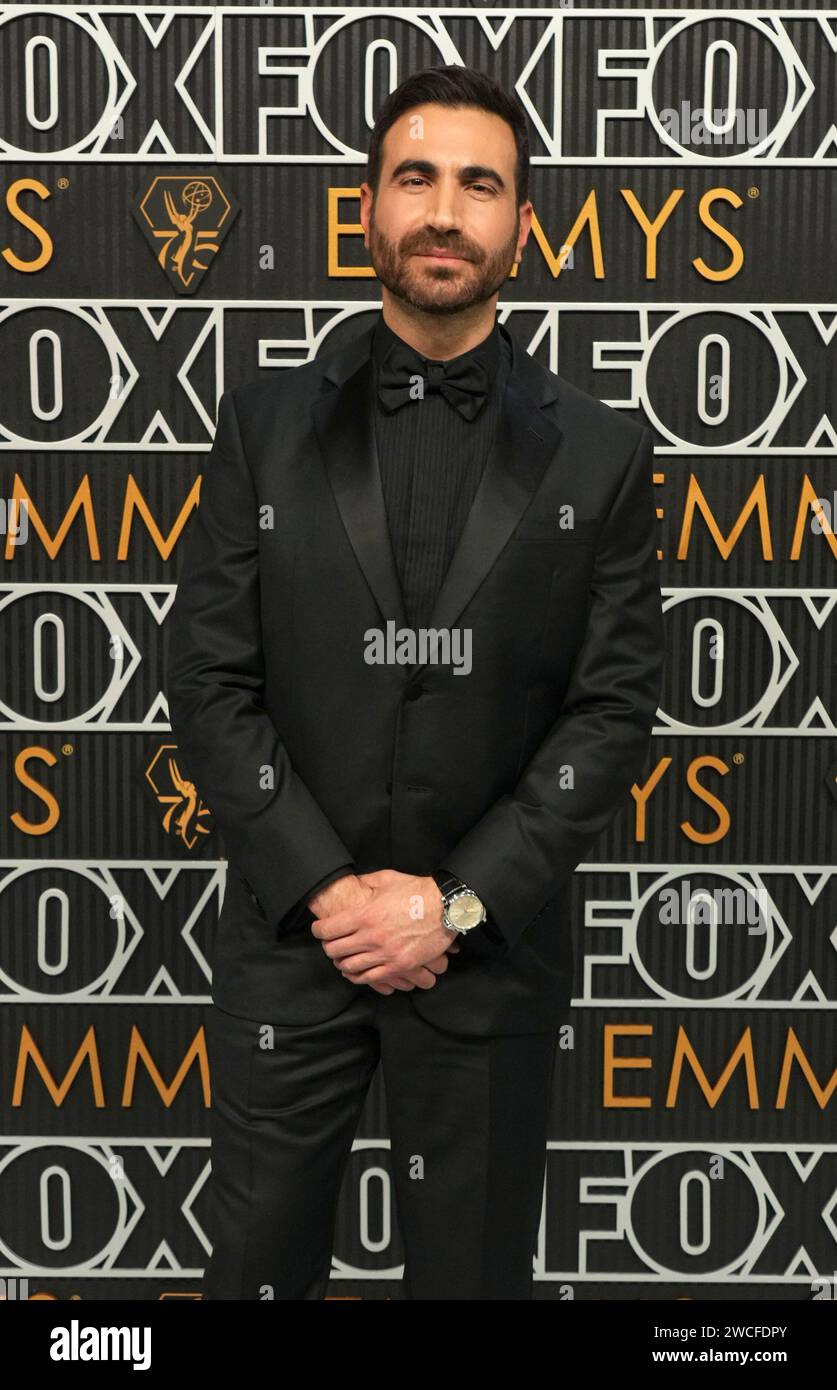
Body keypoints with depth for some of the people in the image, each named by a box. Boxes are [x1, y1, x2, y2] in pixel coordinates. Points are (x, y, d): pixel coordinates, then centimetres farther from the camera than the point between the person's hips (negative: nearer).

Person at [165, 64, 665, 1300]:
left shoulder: (599, 453, 0)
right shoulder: (268, 425, 1)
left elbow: (615, 712, -4)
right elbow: (208, 681, -2)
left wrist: (456, 903, -12)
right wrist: (324, 887, -11)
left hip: (492, 948, 0)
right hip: (288, 936, 1)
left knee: (472, 1266, 14)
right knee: (259, 1263, 13)